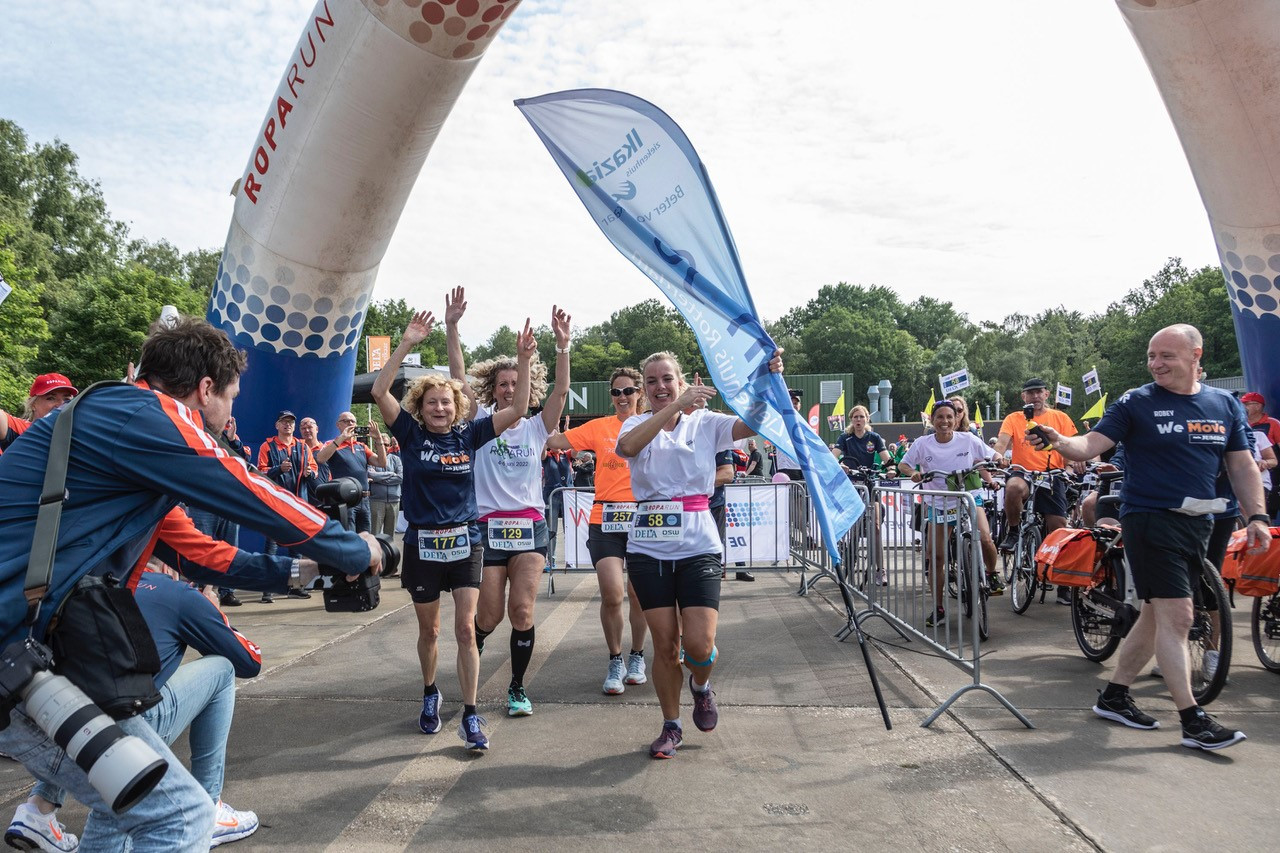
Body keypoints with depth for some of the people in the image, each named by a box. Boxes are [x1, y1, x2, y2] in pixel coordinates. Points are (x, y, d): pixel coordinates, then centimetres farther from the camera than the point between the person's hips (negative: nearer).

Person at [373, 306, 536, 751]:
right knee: (429, 631, 14)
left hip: (465, 541, 0)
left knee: (465, 629, -4)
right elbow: (379, 392, -16)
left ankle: (470, 716, 2)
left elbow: (517, 409, -5)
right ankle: (430, 695, 38)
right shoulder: (411, 434, -4)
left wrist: (523, 360, -14)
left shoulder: (469, 434, 0)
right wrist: (406, 344, -22)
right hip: (422, 543, 0)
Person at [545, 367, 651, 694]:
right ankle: (615, 661, 13)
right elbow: (555, 441, 0)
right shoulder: (599, 427, 4)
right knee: (612, 594, -10)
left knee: (638, 595, 8)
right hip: (605, 519, 0)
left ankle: (637, 657, 32)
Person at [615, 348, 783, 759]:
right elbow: (627, 447, -22)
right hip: (649, 549, 1)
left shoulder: (705, 423, 2)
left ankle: (701, 687, 28)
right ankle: (671, 726, 26)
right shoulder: (638, 424, 3)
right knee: (664, 643, 5)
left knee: (699, 644, -8)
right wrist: (677, 405, -29)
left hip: (698, 547, -1)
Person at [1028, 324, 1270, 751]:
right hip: (1150, 520, -5)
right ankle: (1193, 721, -4)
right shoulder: (1136, 403, -4)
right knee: (1176, 616, -10)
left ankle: (1114, 696, 23)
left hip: (1198, 524, 6)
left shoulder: (1225, 405, 10)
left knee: (1158, 615, 11)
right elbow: (1091, 445, -11)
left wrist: (1256, 516, 3)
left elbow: (1242, 465, 13)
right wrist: (1059, 442, -32)